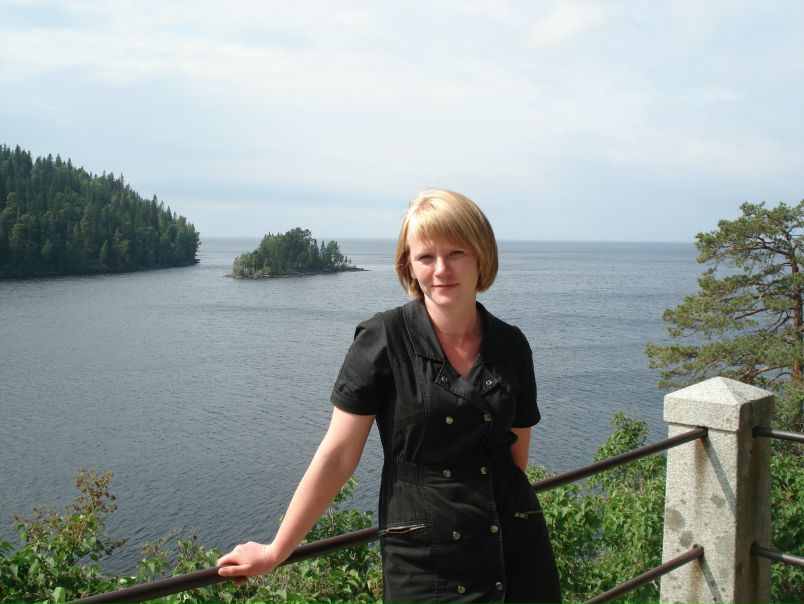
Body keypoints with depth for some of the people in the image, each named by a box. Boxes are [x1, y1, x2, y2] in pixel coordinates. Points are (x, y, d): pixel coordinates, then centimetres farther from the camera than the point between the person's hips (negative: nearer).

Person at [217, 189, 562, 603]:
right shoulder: (384, 341, -11)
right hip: (423, 558, -3)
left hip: (517, 552, 4)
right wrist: (275, 552, -7)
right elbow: (337, 456, -9)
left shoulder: (512, 346, 1)